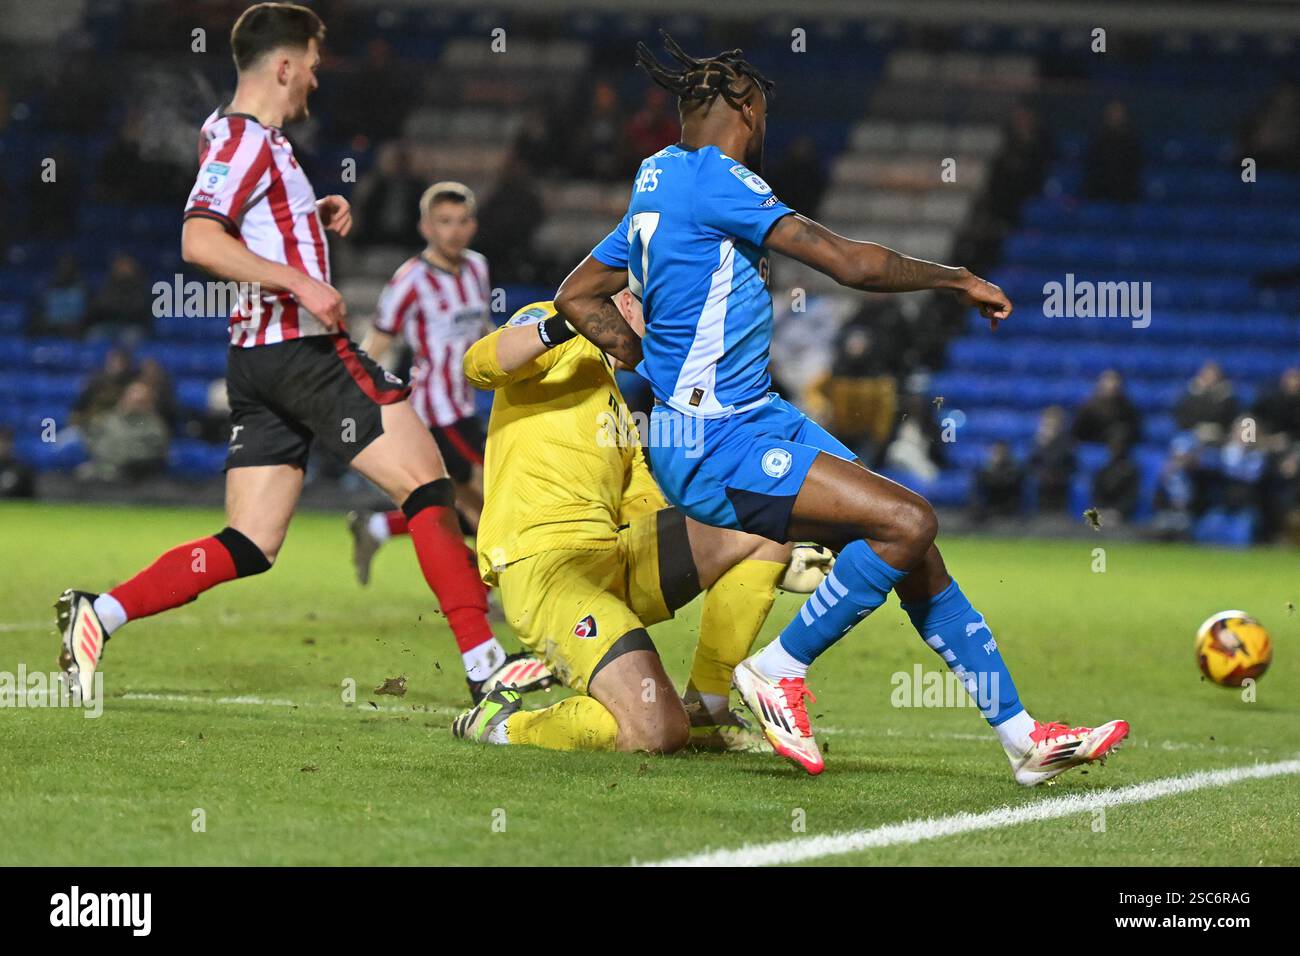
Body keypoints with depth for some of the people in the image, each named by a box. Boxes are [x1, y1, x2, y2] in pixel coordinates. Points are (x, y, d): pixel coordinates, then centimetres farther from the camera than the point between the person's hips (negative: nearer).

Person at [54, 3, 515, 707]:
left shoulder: (231, 134, 19)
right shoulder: (248, 140, -10)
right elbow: (200, 241, -24)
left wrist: (315, 216, 19)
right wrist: (301, 281, -26)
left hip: (257, 357, 10)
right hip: (303, 350, -10)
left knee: (249, 547, 6)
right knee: (428, 490, -8)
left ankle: (98, 615, -4)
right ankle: (487, 667, -11)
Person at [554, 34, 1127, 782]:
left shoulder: (657, 185, 16)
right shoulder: (712, 178, -15)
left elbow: (577, 296, 25)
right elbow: (852, 264, -18)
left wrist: (645, 355, 17)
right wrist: (959, 280, -5)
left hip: (759, 419, 10)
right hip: (717, 446, -10)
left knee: (913, 551, 4)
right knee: (908, 522, -23)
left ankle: (1021, 734, 6)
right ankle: (779, 671, -6)